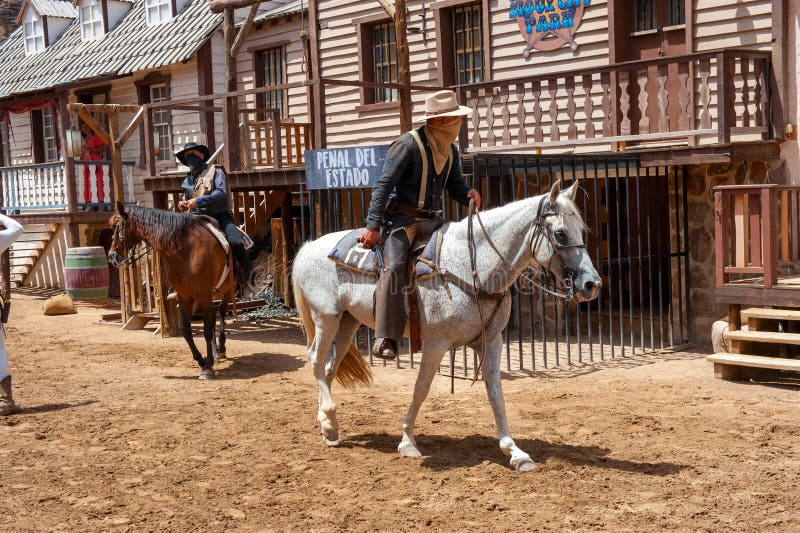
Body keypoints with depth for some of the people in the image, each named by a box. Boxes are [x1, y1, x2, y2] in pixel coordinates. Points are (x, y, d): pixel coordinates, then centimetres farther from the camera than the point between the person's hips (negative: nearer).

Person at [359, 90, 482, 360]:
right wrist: (373, 227, -18)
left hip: (432, 219, 7)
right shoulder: (408, 144, -11)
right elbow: (384, 184, -13)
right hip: (401, 218, -7)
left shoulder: (450, 150, 12)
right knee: (394, 267, -27)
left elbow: (455, 185, 24)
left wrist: (468, 194, -3)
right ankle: (385, 339, -28)